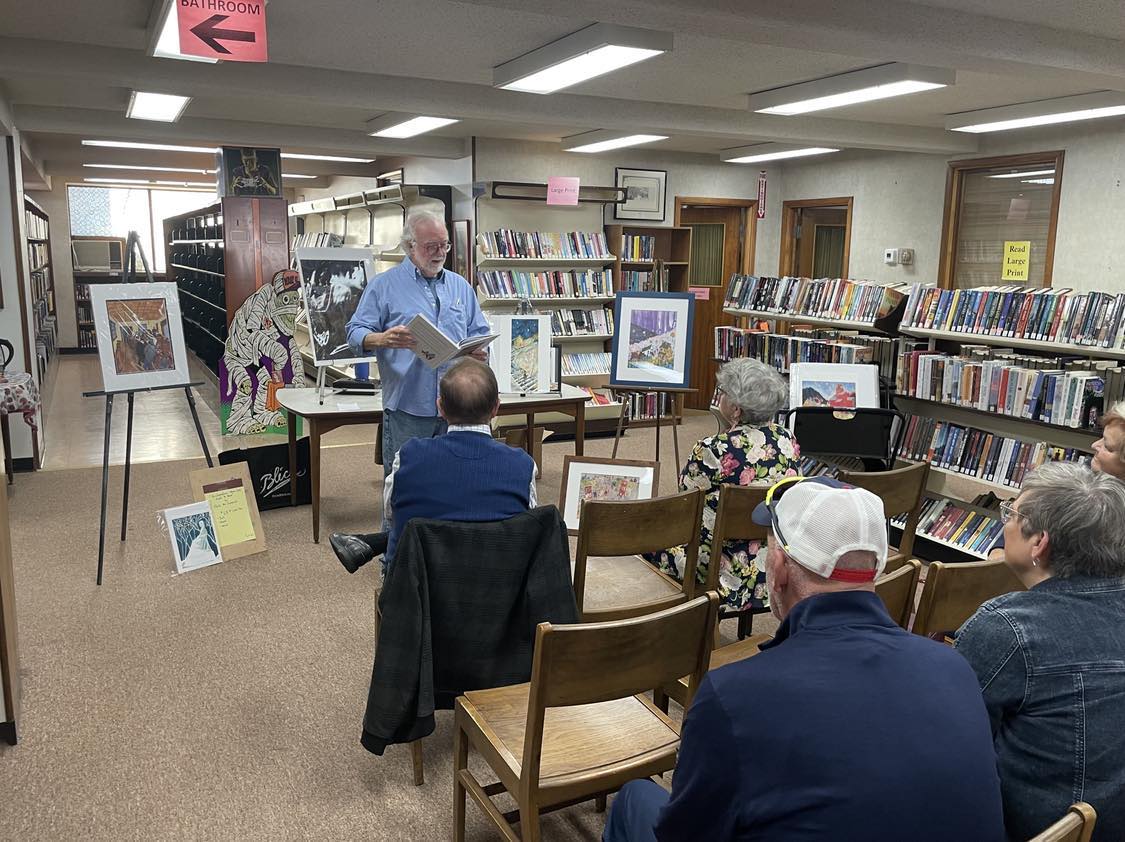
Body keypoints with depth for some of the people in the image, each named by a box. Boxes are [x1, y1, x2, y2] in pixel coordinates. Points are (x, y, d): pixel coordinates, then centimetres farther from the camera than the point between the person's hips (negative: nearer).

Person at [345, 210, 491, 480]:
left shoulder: (460, 286, 15)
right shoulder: (384, 285, 2)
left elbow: (478, 332, 18)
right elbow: (356, 332, -3)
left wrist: (479, 351, -5)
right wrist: (382, 339, -24)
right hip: (407, 408, -4)